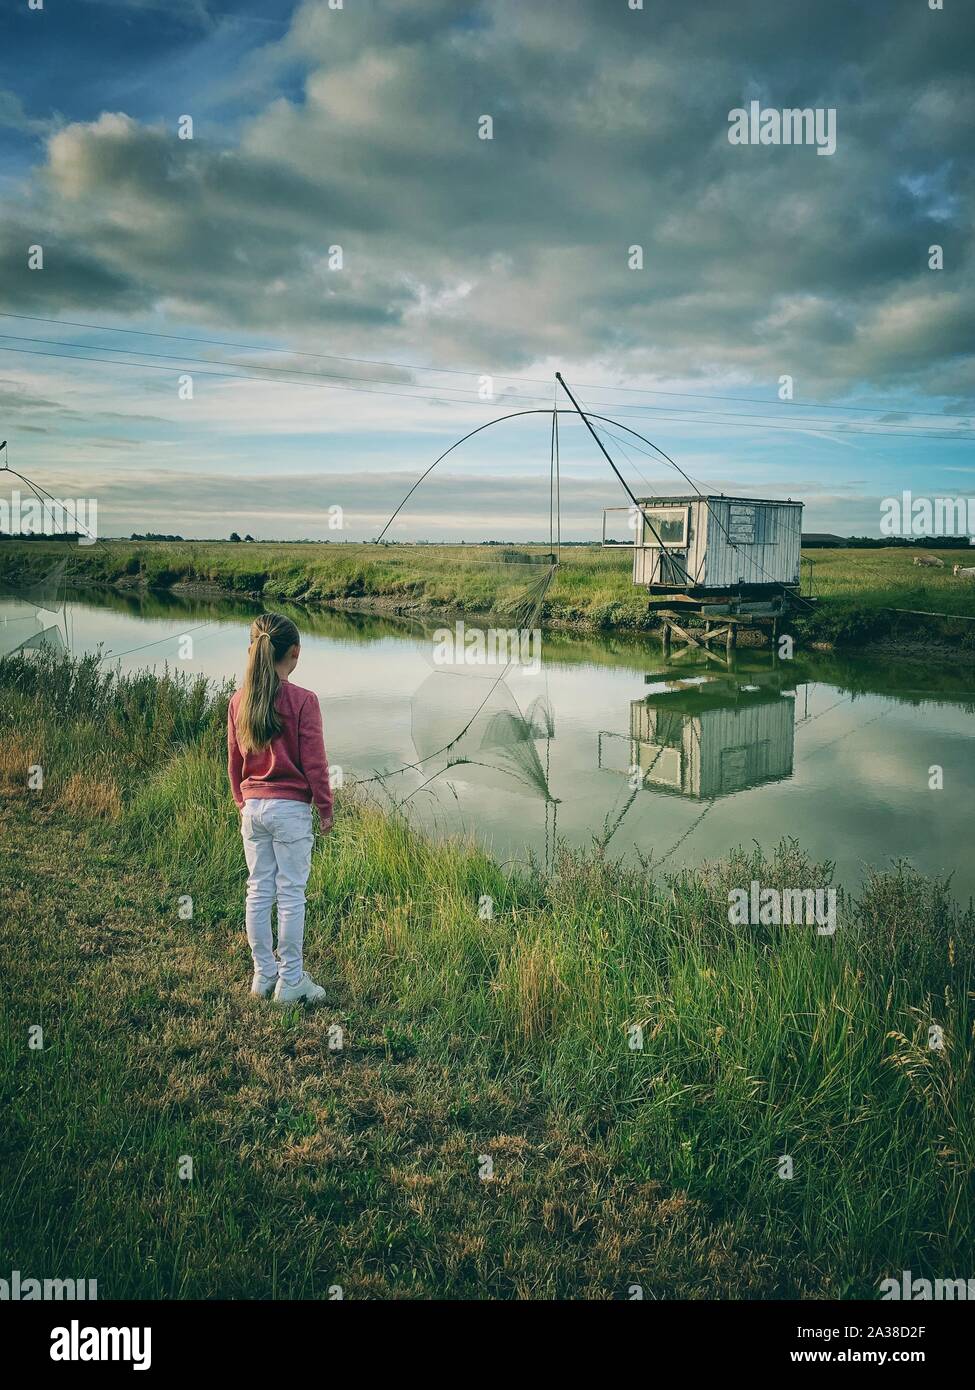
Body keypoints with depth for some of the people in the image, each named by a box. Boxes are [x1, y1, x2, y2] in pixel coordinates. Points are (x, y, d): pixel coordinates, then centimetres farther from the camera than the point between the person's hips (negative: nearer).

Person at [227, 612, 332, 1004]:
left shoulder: (239, 700, 2)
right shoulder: (303, 701, -14)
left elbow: (234, 759, 10)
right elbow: (314, 763, -11)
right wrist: (325, 809, 1)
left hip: (252, 807, 5)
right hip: (290, 809, -5)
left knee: (259, 892, 13)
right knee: (291, 895, 3)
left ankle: (263, 975, 22)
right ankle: (290, 981, 11)